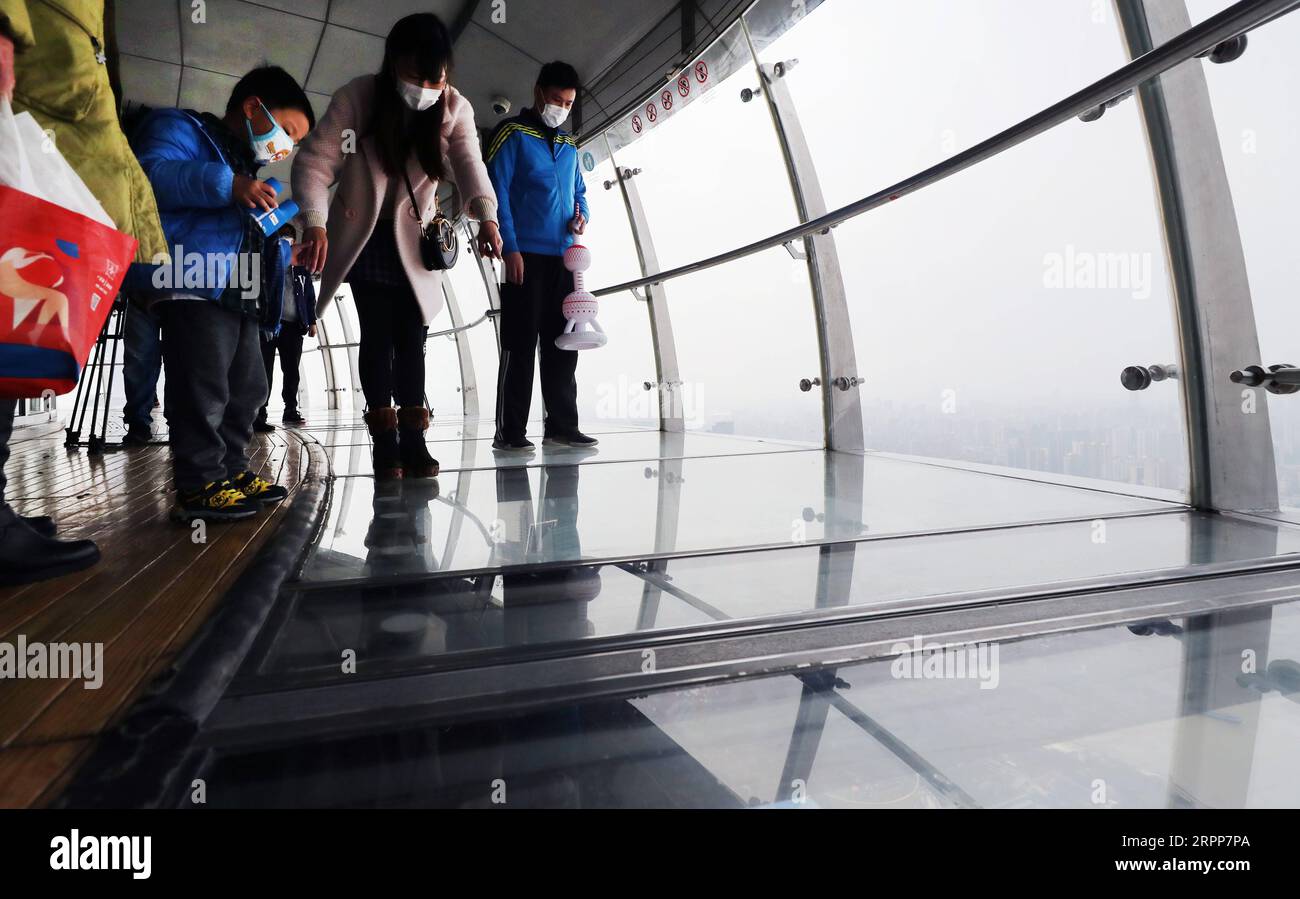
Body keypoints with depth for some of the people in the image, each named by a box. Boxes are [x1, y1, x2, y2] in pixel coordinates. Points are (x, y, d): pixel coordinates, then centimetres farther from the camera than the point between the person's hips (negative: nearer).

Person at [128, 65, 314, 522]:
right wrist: (227, 185, -25)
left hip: (240, 295, 10)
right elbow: (152, 174, -18)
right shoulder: (182, 128, 3)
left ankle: (230, 470, 20)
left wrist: (283, 252, 22)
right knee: (202, 389, -13)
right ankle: (199, 485, -10)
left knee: (246, 389, 11)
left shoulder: (248, 167, 31)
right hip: (193, 286, -10)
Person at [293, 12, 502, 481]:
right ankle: (384, 438, -3)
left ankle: (413, 437, 2)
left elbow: (469, 165, -25)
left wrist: (487, 217, -45)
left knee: (412, 334, -1)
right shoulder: (356, 97, -18)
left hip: (413, 237, 2)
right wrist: (315, 223, -39)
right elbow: (314, 162, -23)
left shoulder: (456, 108, -11)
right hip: (362, 233, -2)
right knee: (377, 331, -8)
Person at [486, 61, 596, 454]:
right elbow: (497, 191, -6)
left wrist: (582, 215, 2)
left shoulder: (569, 144, 20)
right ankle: (509, 432, -2)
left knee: (562, 344, 7)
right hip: (525, 255, -6)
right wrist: (510, 248, -15)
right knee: (520, 344, -7)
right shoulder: (513, 133, 1)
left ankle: (561, 425, 14)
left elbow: (579, 191, 26)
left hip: (563, 257, 6)